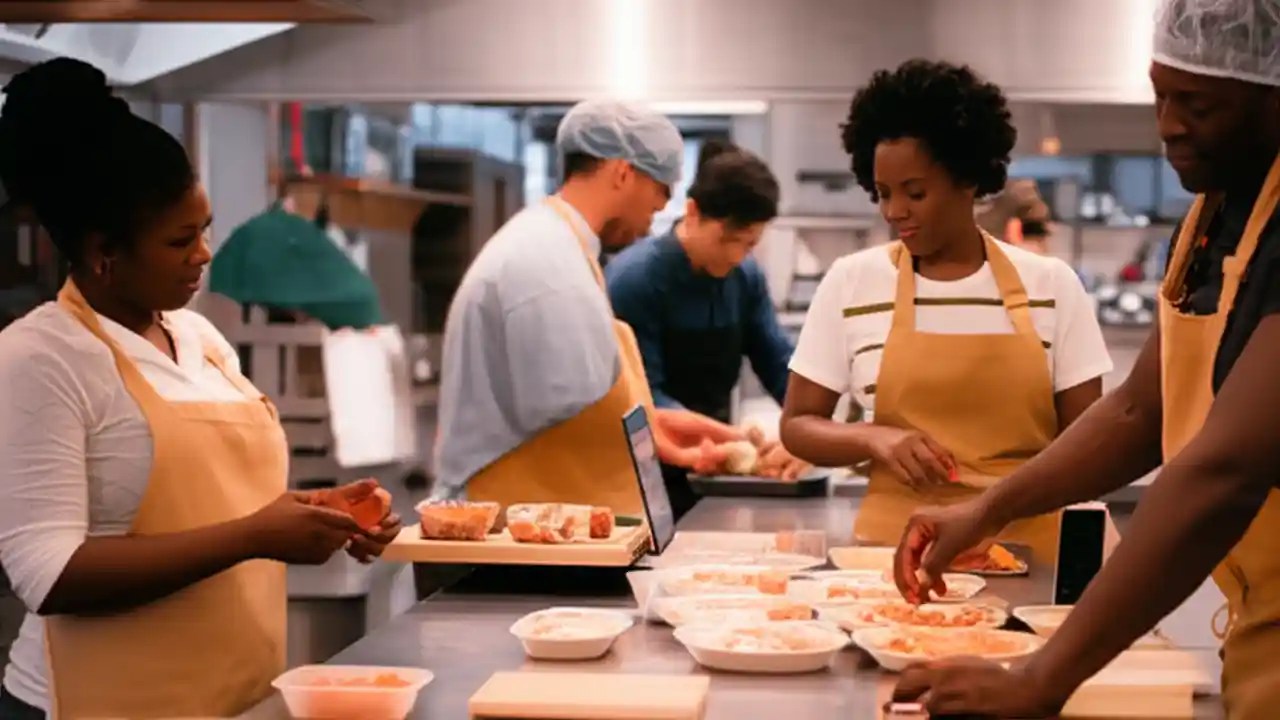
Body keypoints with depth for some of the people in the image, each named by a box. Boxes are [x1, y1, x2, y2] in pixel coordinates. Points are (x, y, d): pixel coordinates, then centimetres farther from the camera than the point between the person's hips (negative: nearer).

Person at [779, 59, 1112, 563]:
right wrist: (874, 438, -11)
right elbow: (797, 425, 9)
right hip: (896, 546, 0)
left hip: (1025, 548, 1)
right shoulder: (850, 283, 4)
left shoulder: (1051, 285, 4)